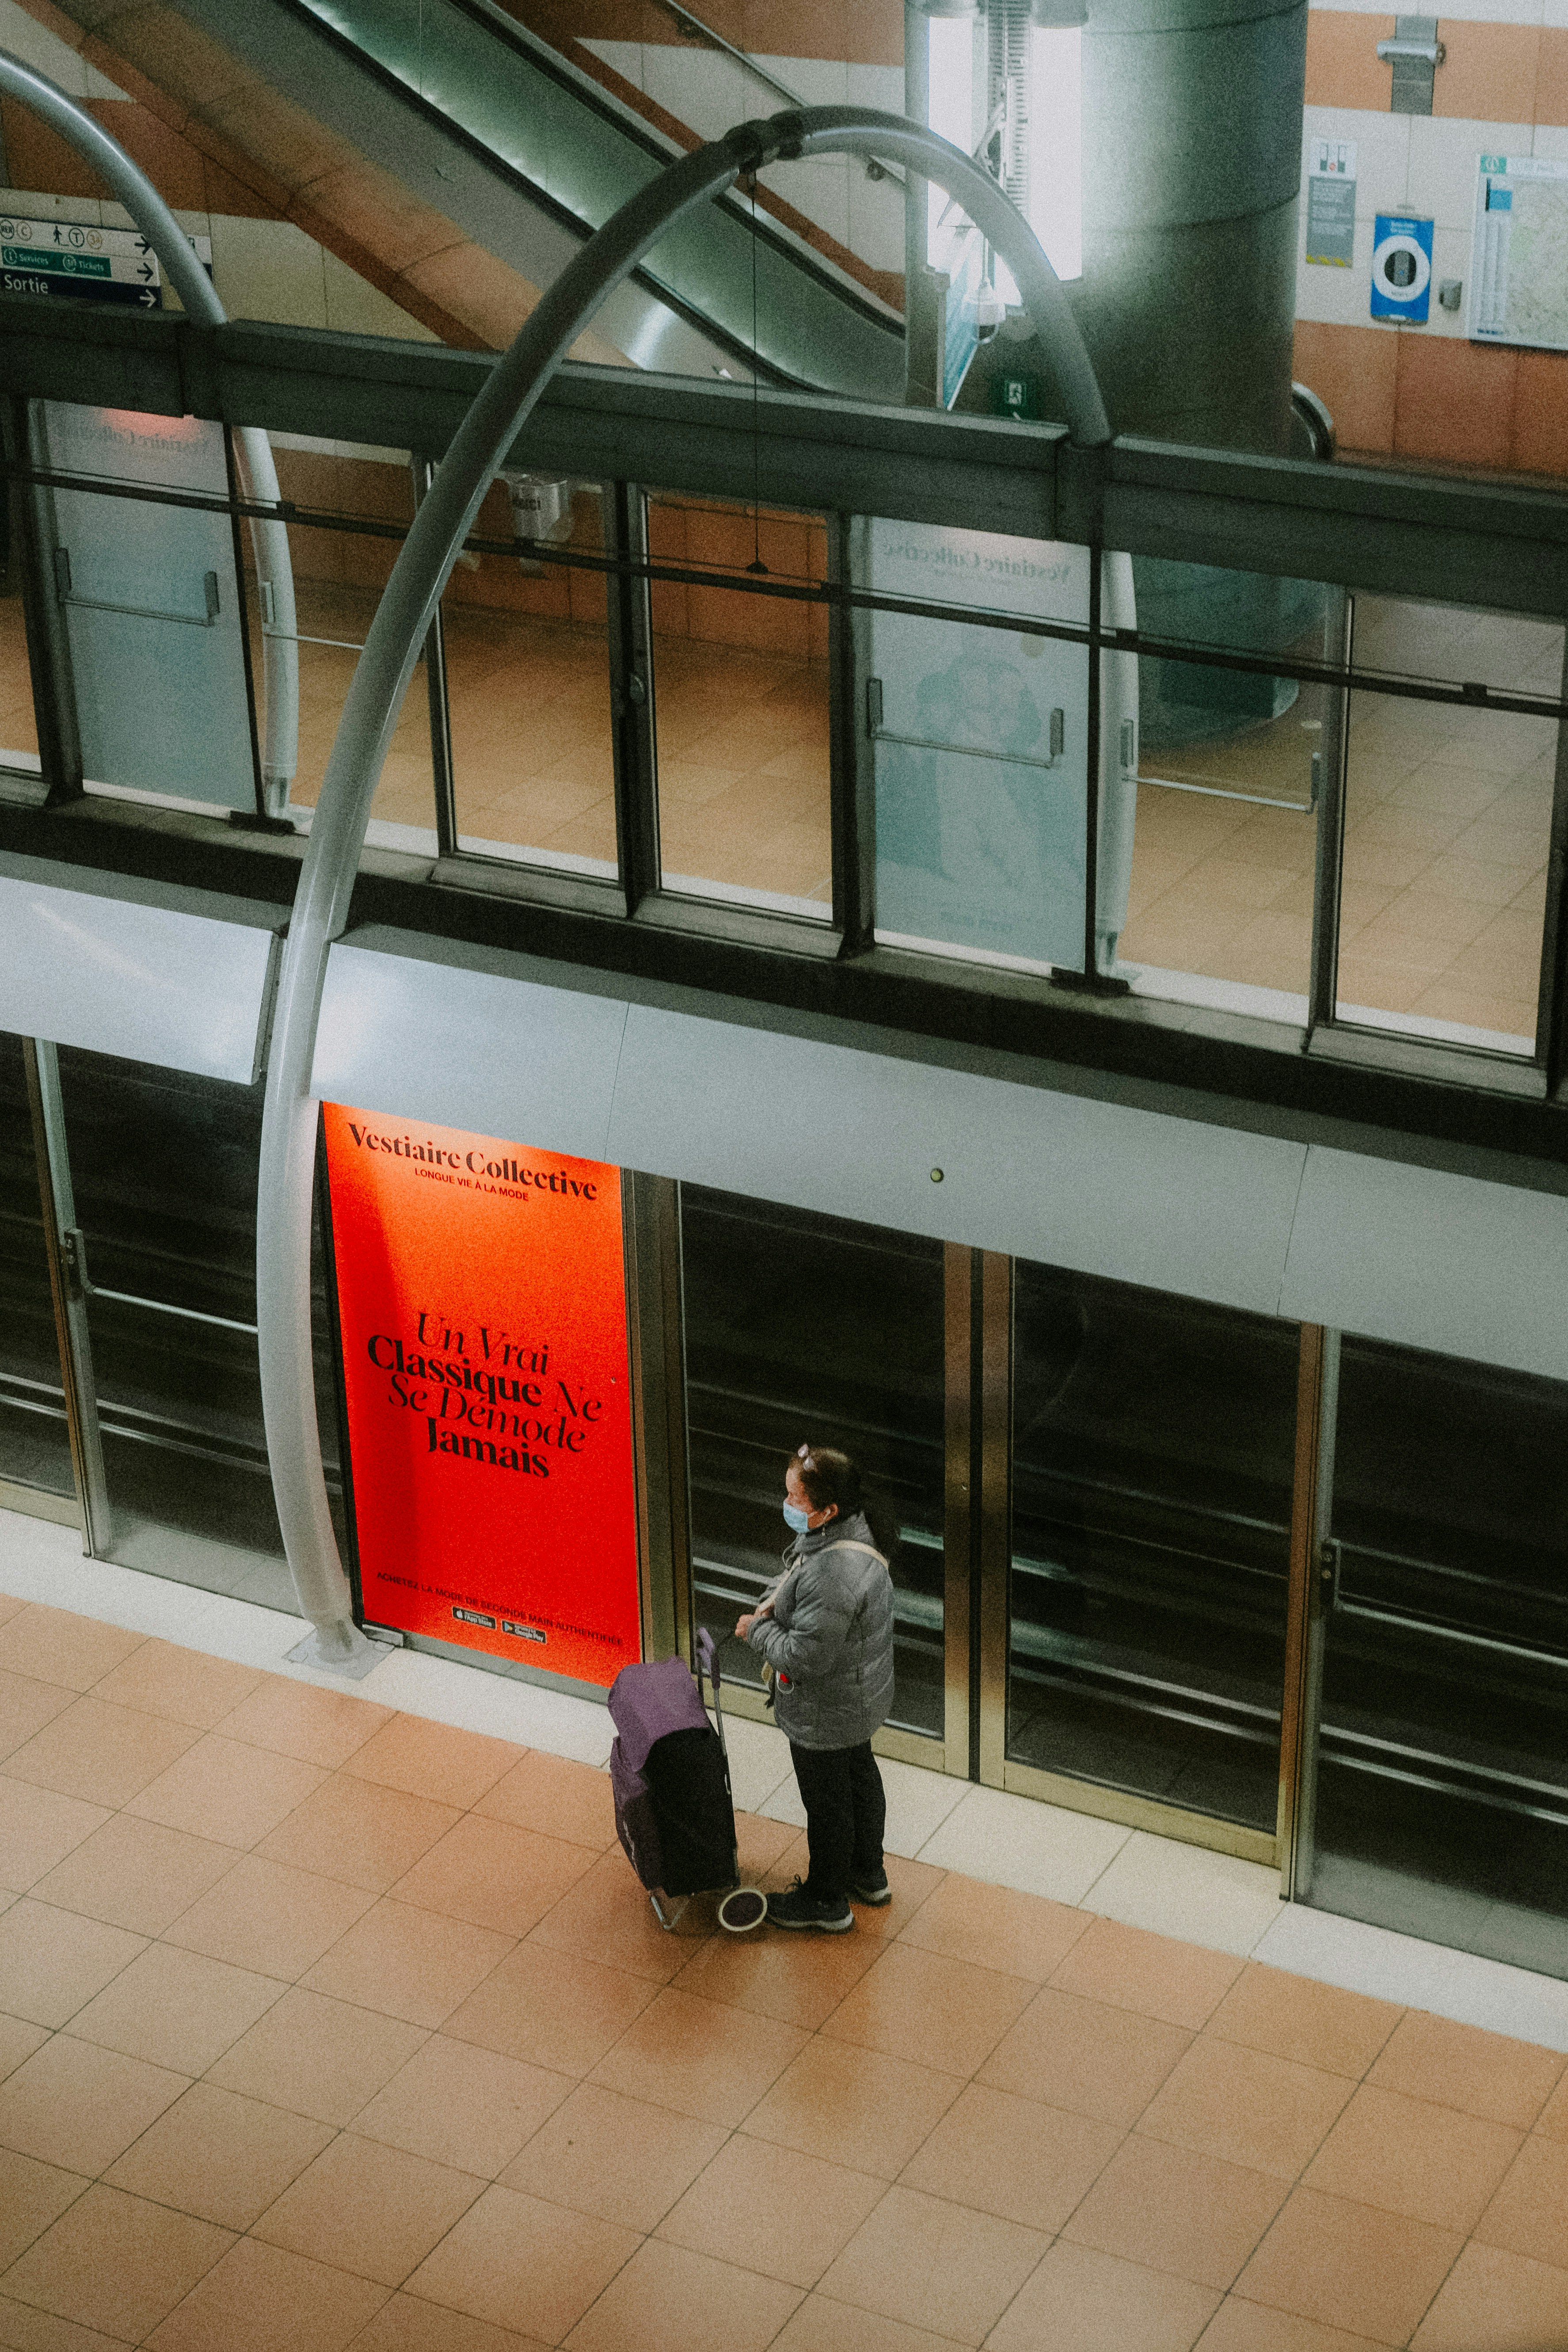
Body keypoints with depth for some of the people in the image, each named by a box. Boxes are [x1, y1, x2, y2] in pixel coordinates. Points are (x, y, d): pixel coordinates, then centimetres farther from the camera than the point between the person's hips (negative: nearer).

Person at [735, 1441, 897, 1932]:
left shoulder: (832, 1578, -40)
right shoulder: (850, 1528, -10)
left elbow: (805, 1657, -33)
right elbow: (795, 1574, 11)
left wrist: (758, 1630, -17)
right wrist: (775, 1599, -7)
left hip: (826, 1713, -9)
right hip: (859, 1696, 9)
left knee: (827, 1801, 14)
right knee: (858, 1775, 28)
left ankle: (827, 1902, 37)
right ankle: (868, 1875, 51)